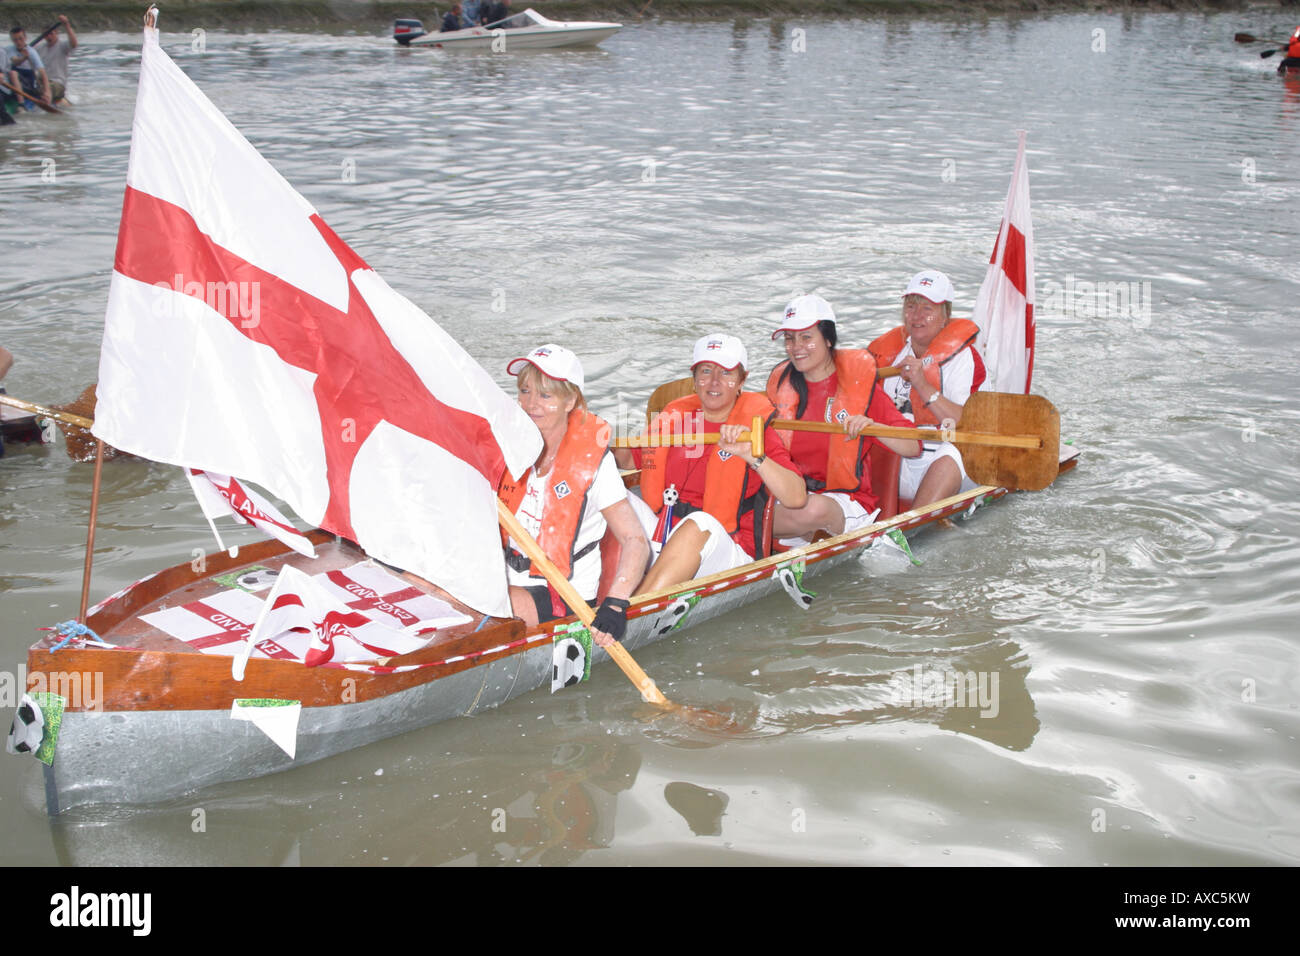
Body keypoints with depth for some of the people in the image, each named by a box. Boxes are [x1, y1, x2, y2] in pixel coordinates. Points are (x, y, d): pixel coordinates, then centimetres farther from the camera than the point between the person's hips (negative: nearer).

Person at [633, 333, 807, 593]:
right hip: (661, 538, 5)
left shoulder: (755, 429, -4)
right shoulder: (673, 418, 9)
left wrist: (751, 455, -27)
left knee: (700, 523, -34)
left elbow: (797, 498, -18)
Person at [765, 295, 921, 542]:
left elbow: (913, 448, -10)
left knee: (815, 509, -37)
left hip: (849, 501, -2)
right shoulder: (781, 384, 9)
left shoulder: (859, 383, -4)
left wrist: (870, 426, -26)